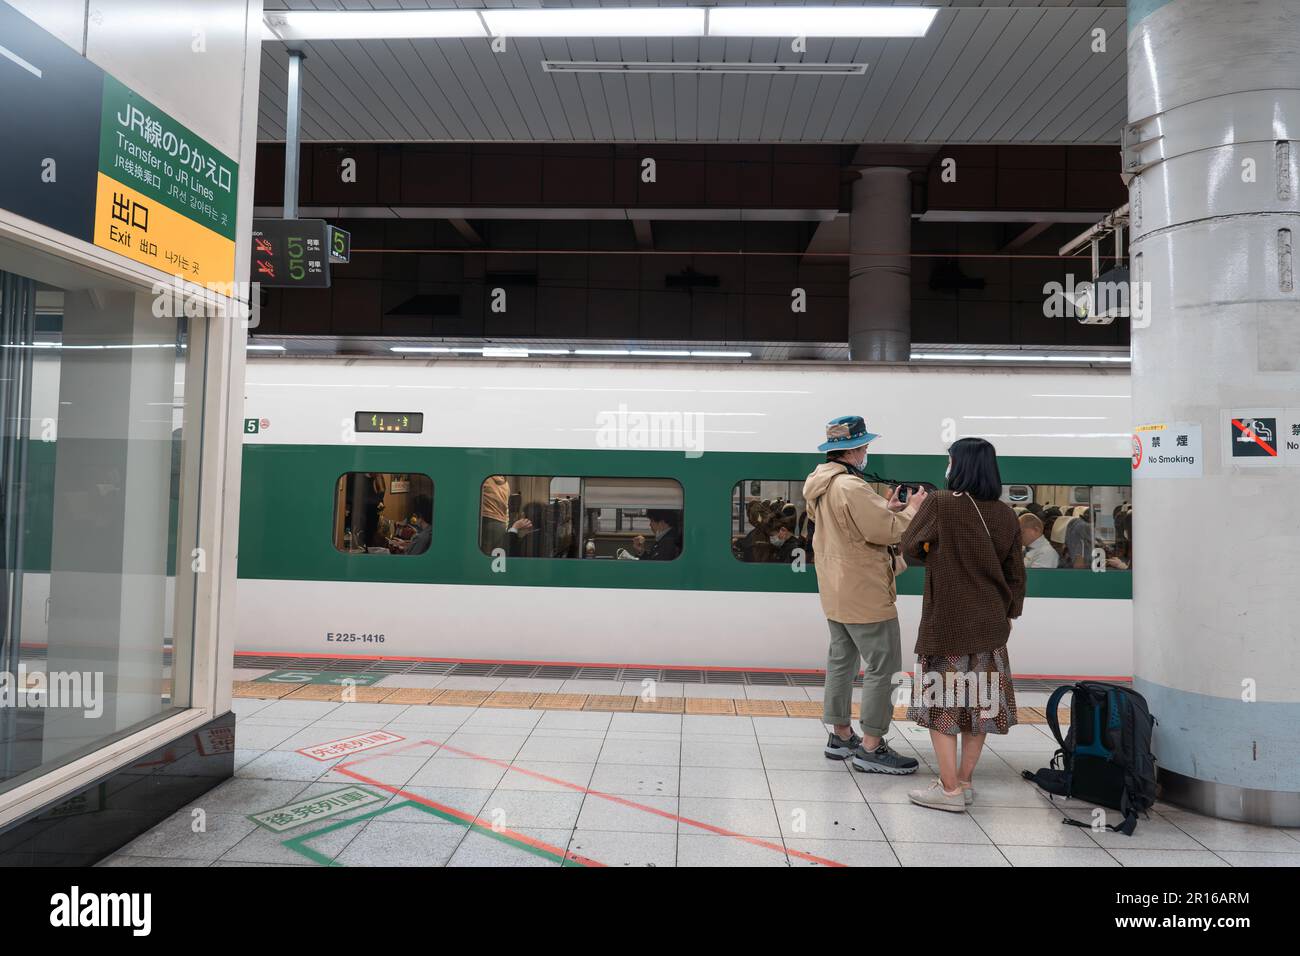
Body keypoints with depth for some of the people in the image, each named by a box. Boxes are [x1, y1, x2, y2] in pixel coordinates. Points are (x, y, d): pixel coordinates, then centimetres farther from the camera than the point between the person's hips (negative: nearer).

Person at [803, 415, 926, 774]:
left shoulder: (820, 485, 9)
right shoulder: (851, 487, -22)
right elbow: (886, 532, -23)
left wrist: (884, 509, 8)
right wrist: (912, 509, -8)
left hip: (836, 592, 10)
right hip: (865, 593, -10)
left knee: (841, 661, 16)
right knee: (883, 667, -2)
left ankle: (840, 735, 26)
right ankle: (871, 748, 2)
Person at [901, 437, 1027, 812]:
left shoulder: (940, 504, -15)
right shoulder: (1005, 515, 0)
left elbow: (910, 548, -4)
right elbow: (1016, 574, 7)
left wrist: (917, 512, 11)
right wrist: (1009, 614, 19)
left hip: (946, 624, -5)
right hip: (989, 625, 5)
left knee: (942, 703, 5)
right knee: (978, 702, 13)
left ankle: (950, 788, 7)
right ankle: (965, 780, 24)